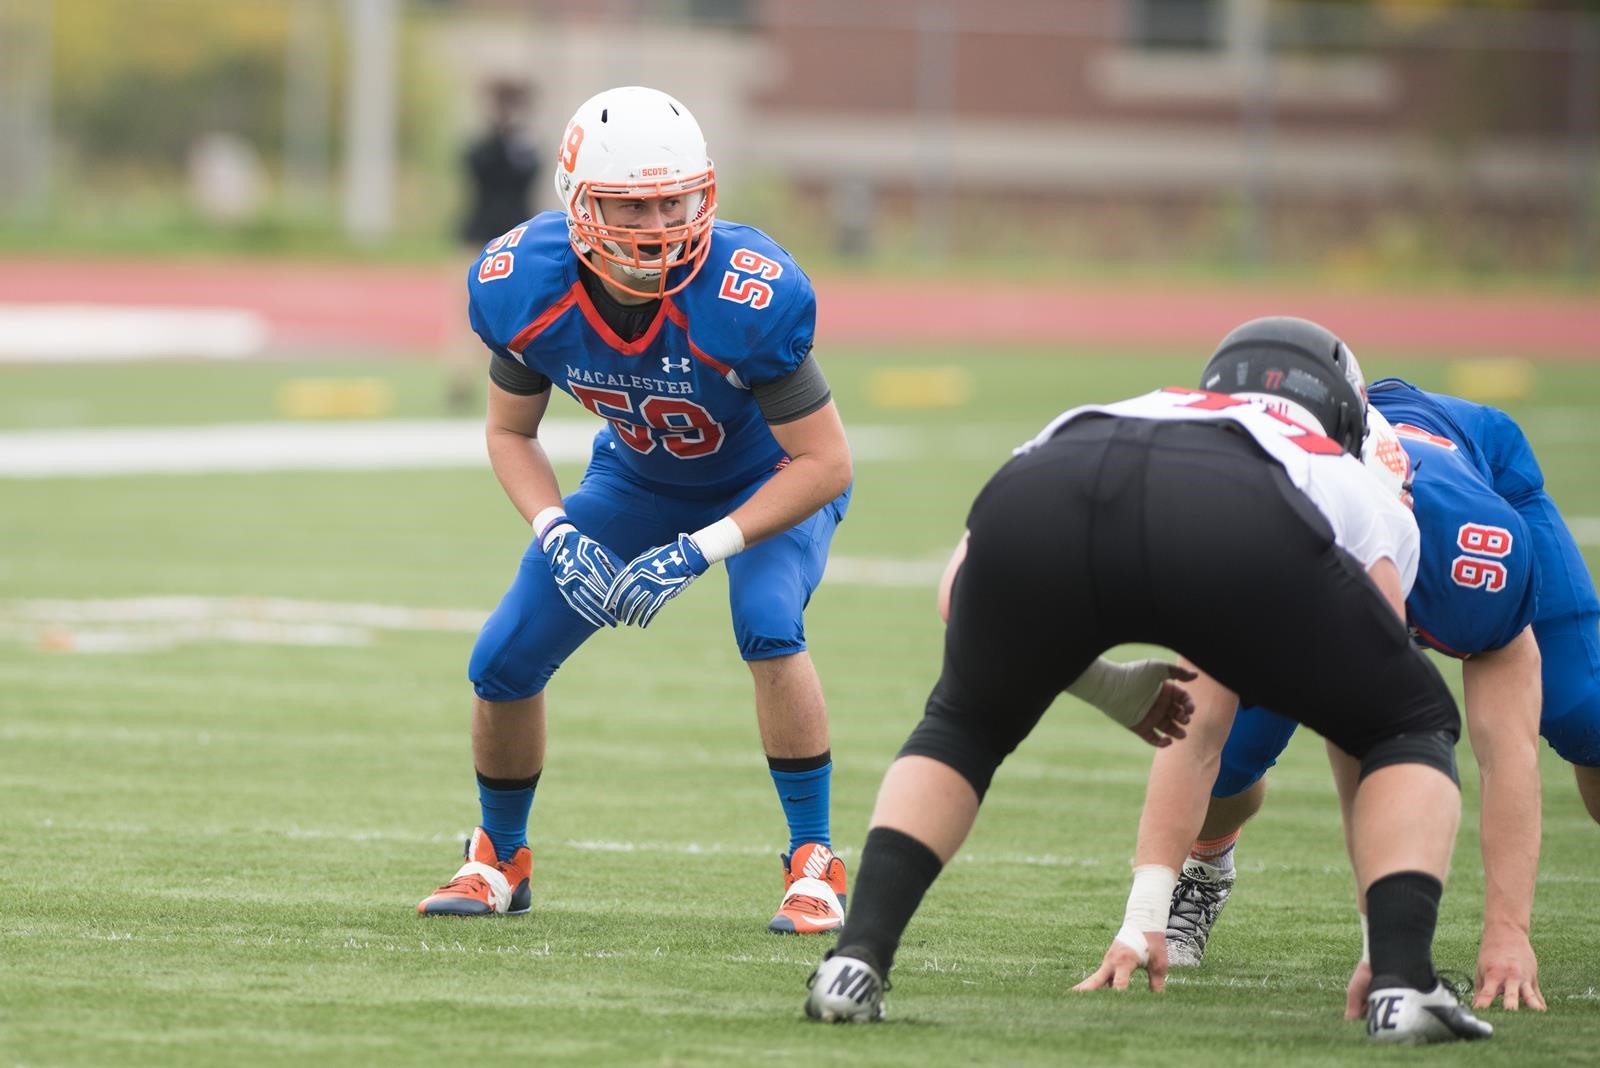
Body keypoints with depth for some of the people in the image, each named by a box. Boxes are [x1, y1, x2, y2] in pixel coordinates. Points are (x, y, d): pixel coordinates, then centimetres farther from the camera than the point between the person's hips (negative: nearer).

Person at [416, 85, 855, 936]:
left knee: (767, 627, -32)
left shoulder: (743, 298, -39)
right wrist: (558, 537, -23)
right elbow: (510, 431, -6)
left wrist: (700, 552, -34)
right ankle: (499, 858, 25)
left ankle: (814, 864, -16)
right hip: (640, 476, 4)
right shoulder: (525, 288, -26)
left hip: (772, 480, -4)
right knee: (504, 663, -2)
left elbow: (826, 463, -30)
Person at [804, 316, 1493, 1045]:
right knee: (1413, 729, 24)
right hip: (1236, 527, -2)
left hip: (1036, 500, 3)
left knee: (962, 728, 33)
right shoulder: (1364, 499, 39)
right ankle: (1402, 979, 5)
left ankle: (856, 959, 14)